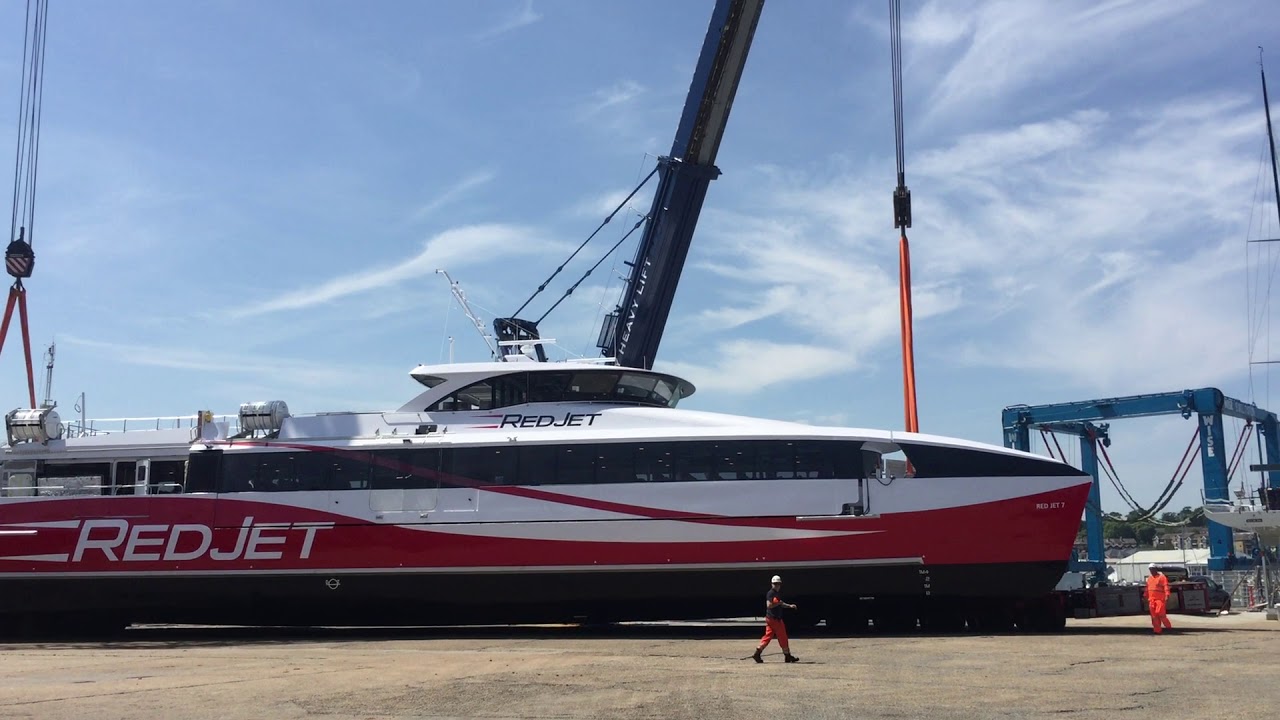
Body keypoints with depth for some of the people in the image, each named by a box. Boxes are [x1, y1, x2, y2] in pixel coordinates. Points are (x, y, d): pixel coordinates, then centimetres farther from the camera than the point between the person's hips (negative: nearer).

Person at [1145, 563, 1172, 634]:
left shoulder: (1161, 577, -3)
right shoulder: (1149, 579, 18)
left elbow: (1166, 587, -12)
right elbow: (1147, 589, 22)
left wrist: (1167, 596, -22)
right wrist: (1146, 597, 20)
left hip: (1160, 599, -6)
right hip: (1151, 599, 6)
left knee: (1160, 613, -14)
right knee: (1154, 616, 4)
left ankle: (1168, 626, 7)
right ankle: (1157, 630, 8)